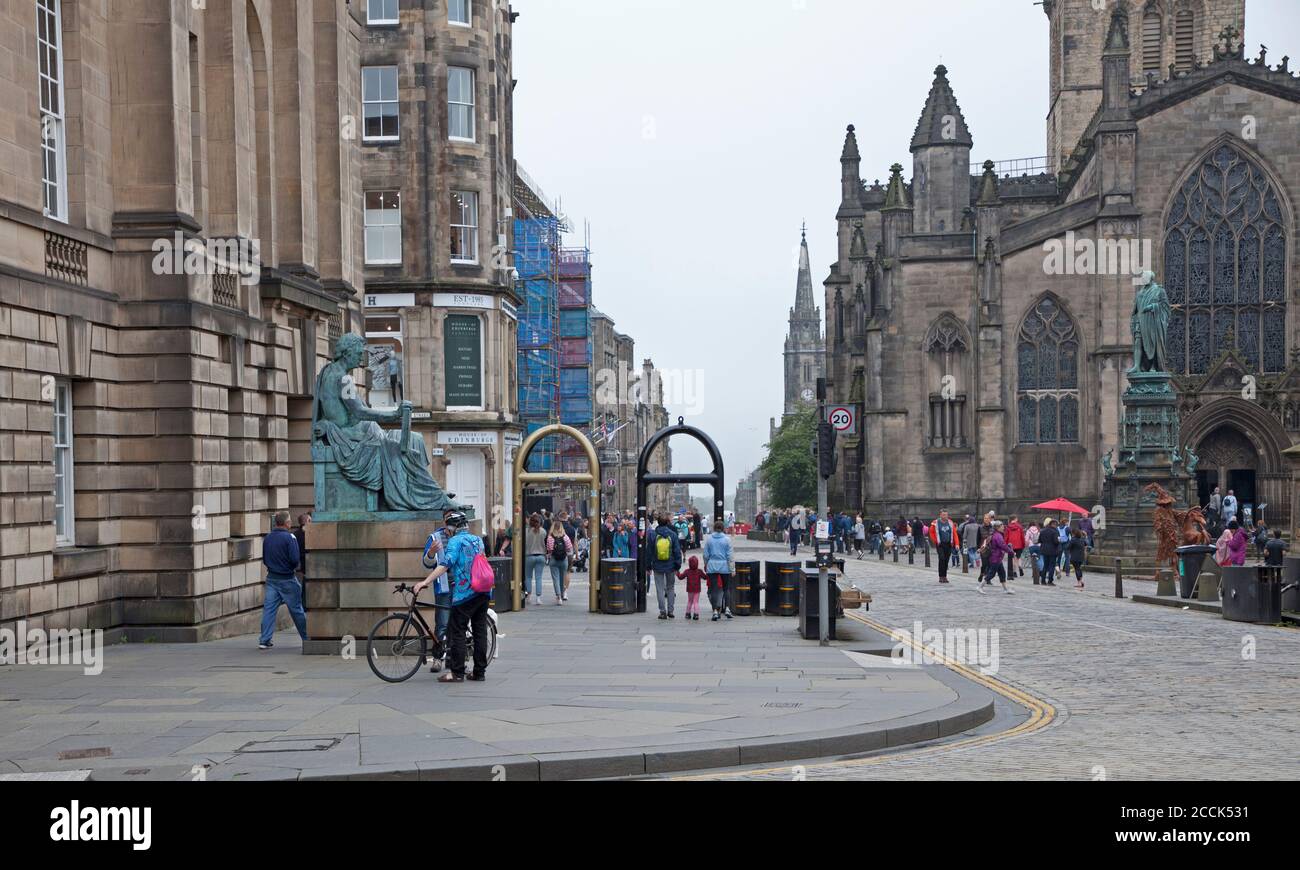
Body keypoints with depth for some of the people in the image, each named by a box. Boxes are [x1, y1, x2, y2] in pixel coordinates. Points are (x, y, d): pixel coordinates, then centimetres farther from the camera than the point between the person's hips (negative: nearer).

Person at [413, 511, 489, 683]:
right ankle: (480, 672, 12)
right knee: (480, 632, 10)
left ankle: (457, 673, -3)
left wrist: (425, 582, -21)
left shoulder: (455, 541, -7)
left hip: (464, 593, -7)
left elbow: (446, 565, -18)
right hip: (483, 592, 7)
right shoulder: (478, 539, 14)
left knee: (457, 632, -1)